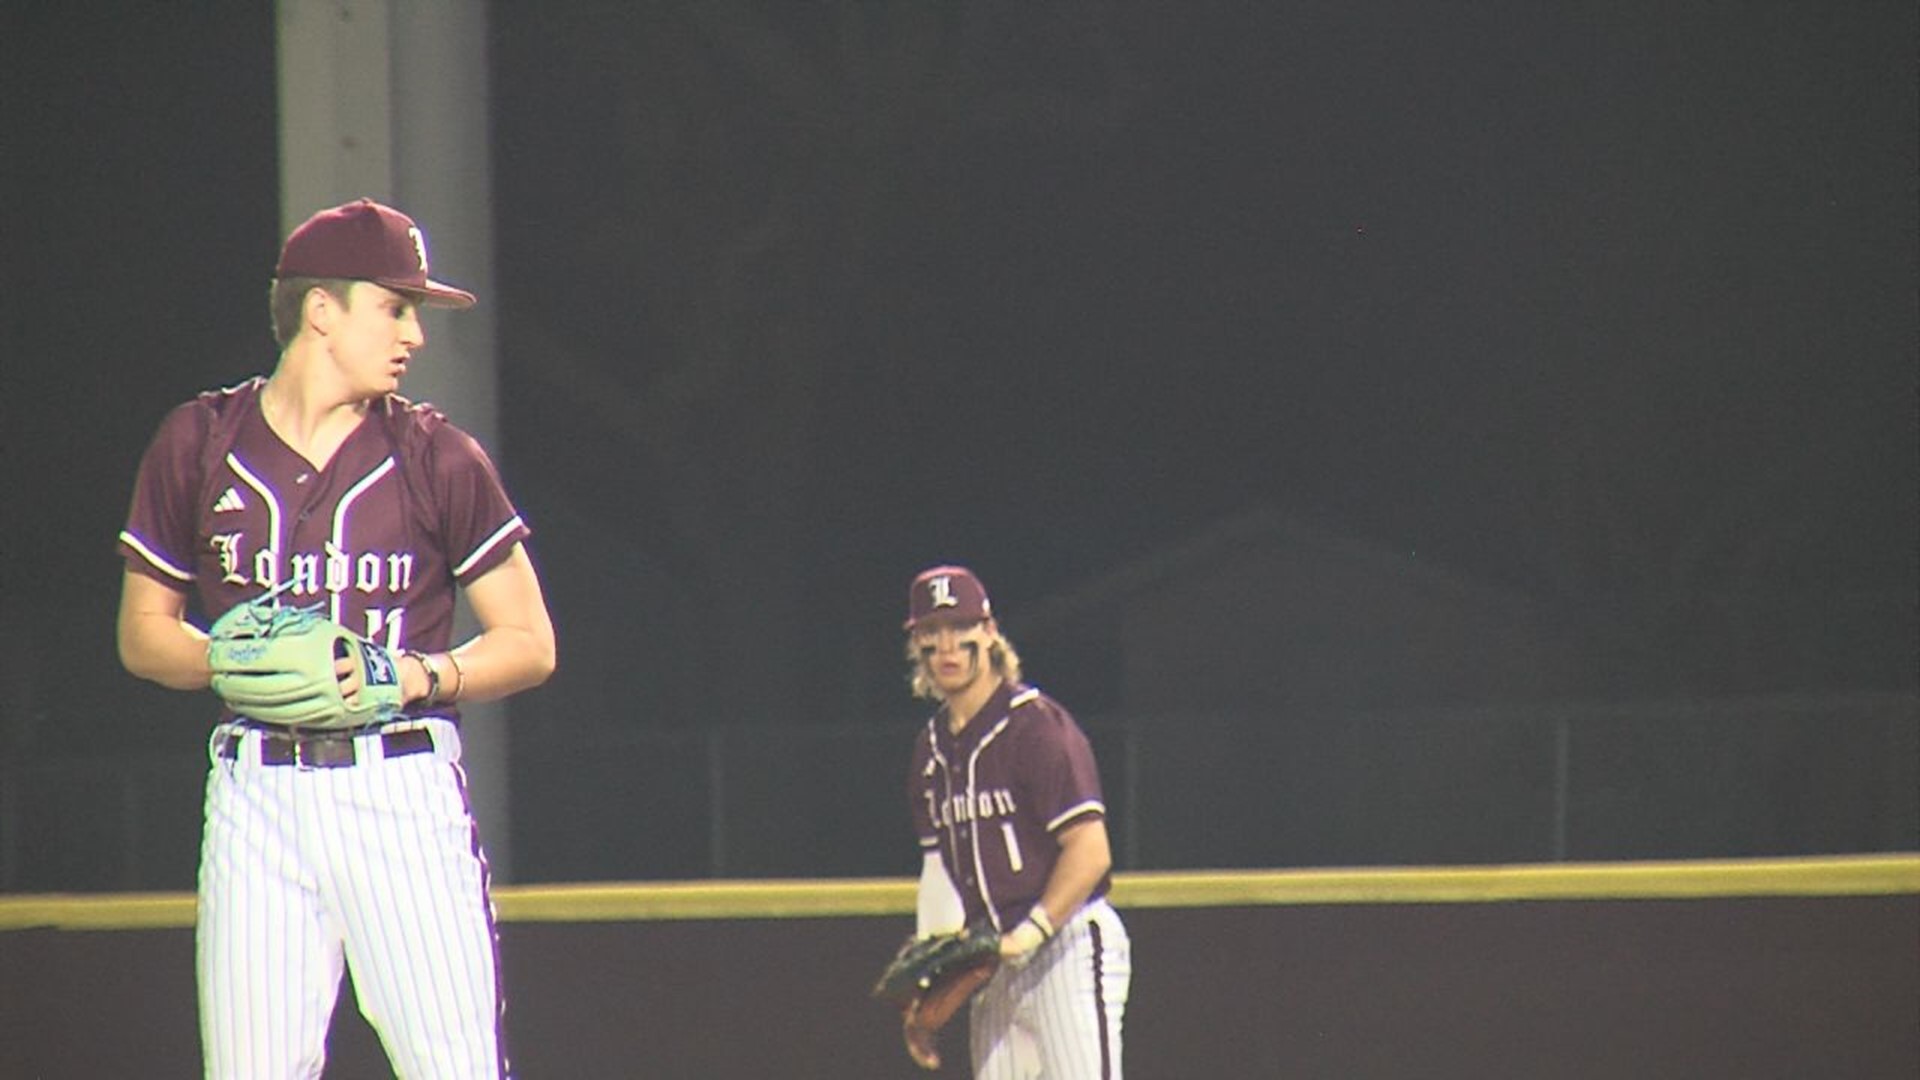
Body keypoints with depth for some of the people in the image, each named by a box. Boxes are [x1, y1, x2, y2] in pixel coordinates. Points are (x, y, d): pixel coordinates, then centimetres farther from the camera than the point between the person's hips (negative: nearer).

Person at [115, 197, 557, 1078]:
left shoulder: (436, 457, 3)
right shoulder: (199, 443, 6)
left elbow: (530, 644, 6)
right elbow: (143, 633, 13)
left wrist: (420, 674, -12)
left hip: (403, 790, -1)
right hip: (256, 795, 1)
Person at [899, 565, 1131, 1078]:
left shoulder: (1036, 725, -10)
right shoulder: (932, 747, 13)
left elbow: (1091, 852, -16)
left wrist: (1031, 933, -23)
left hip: (1067, 945, -8)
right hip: (992, 967, 8)